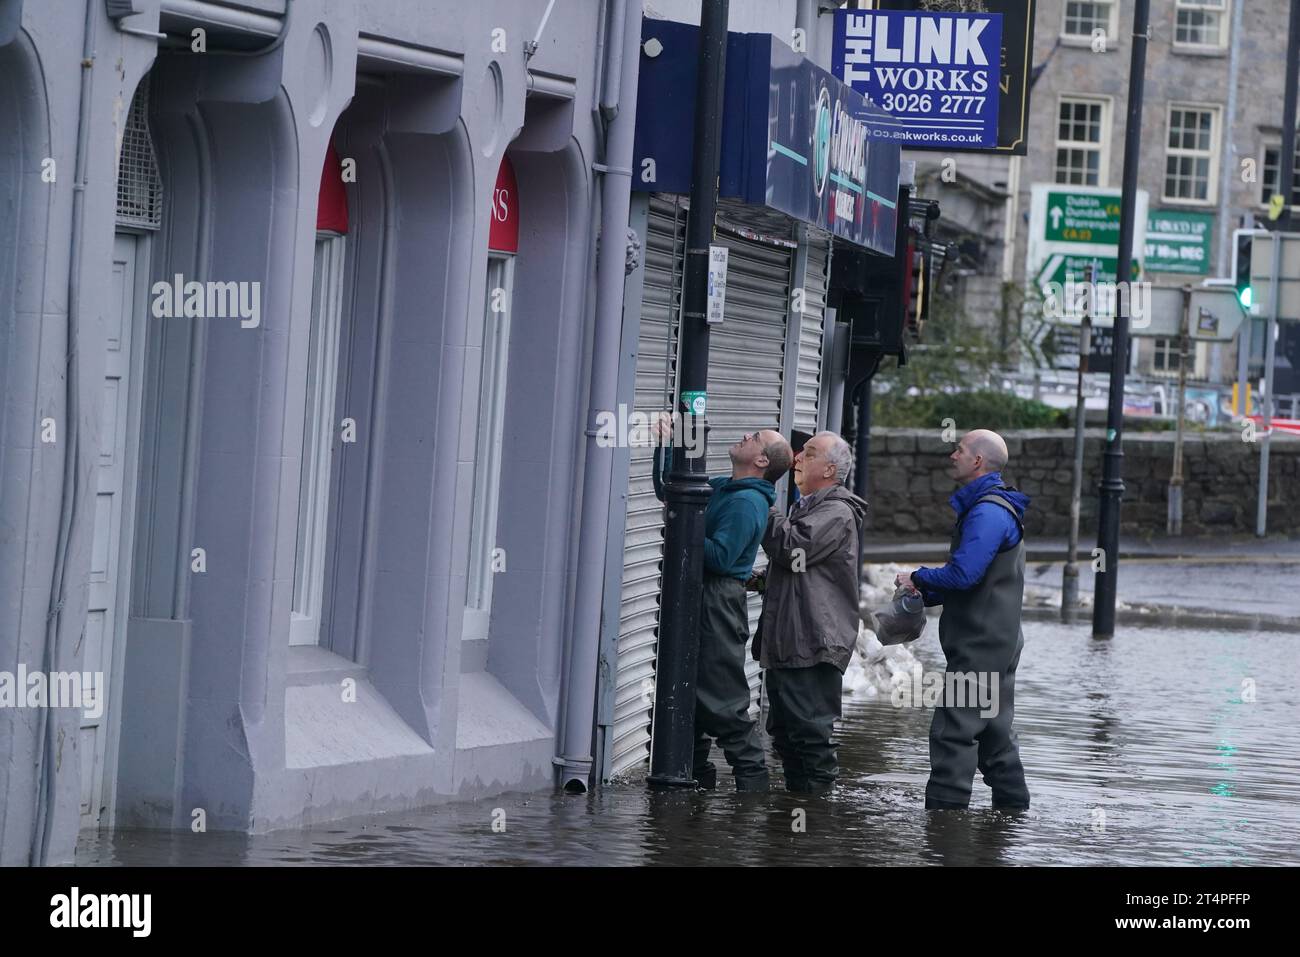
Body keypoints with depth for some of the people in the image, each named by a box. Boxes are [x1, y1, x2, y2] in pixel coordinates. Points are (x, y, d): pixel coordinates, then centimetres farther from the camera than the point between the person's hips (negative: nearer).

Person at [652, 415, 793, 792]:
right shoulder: (720, 488, 15)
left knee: (724, 702, -10)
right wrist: (664, 444, 18)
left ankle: (752, 778, -5)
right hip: (699, 598, 10)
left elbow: (721, 557, -22)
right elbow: (668, 490, 28)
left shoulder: (747, 502, -14)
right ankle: (698, 776, 21)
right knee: (689, 693, 13)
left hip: (720, 602, -10)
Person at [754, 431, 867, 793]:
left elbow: (792, 549, -23)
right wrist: (765, 582, 15)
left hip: (813, 645, -10)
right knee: (783, 730, 13)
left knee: (810, 730, -9)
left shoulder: (837, 514, -11)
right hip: (785, 642, 10)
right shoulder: (806, 507, 22)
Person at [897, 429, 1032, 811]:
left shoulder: (987, 513, -18)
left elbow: (963, 575, -27)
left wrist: (918, 578, -10)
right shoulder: (995, 507, 17)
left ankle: (943, 809, -13)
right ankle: (1012, 806, 22)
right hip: (997, 641, 11)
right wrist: (926, 593, 13)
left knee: (954, 730, -11)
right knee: (994, 729, 16)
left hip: (980, 646, -11)